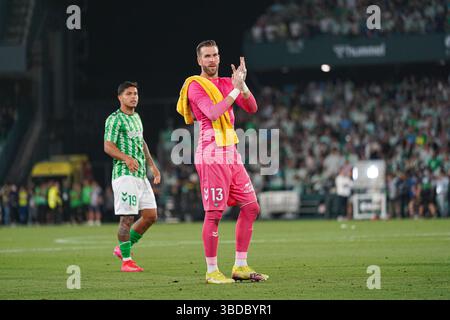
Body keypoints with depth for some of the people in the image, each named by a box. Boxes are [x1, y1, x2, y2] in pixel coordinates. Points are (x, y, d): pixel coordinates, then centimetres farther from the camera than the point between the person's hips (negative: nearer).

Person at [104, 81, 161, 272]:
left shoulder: (136, 117, 19)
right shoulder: (114, 120, -7)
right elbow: (108, 147, -16)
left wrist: (152, 166, 27)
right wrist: (126, 158, -31)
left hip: (141, 175, 9)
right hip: (124, 174, -9)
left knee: (151, 215, 6)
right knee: (127, 218, -9)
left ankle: (122, 248, 19)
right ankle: (126, 260, -4)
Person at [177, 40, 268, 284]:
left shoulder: (226, 83, 17)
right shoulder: (196, 85, -5)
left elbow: (252, 108, 8)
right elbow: (213, 112, -21)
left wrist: (242, 85, -8)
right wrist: (236, 89, -19)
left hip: (231, 154, 8)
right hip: (212, 156, -8)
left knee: (251, 208, 7)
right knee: (214, 214, -8)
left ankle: (240, 266, 13)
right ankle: (211, 271, -2)